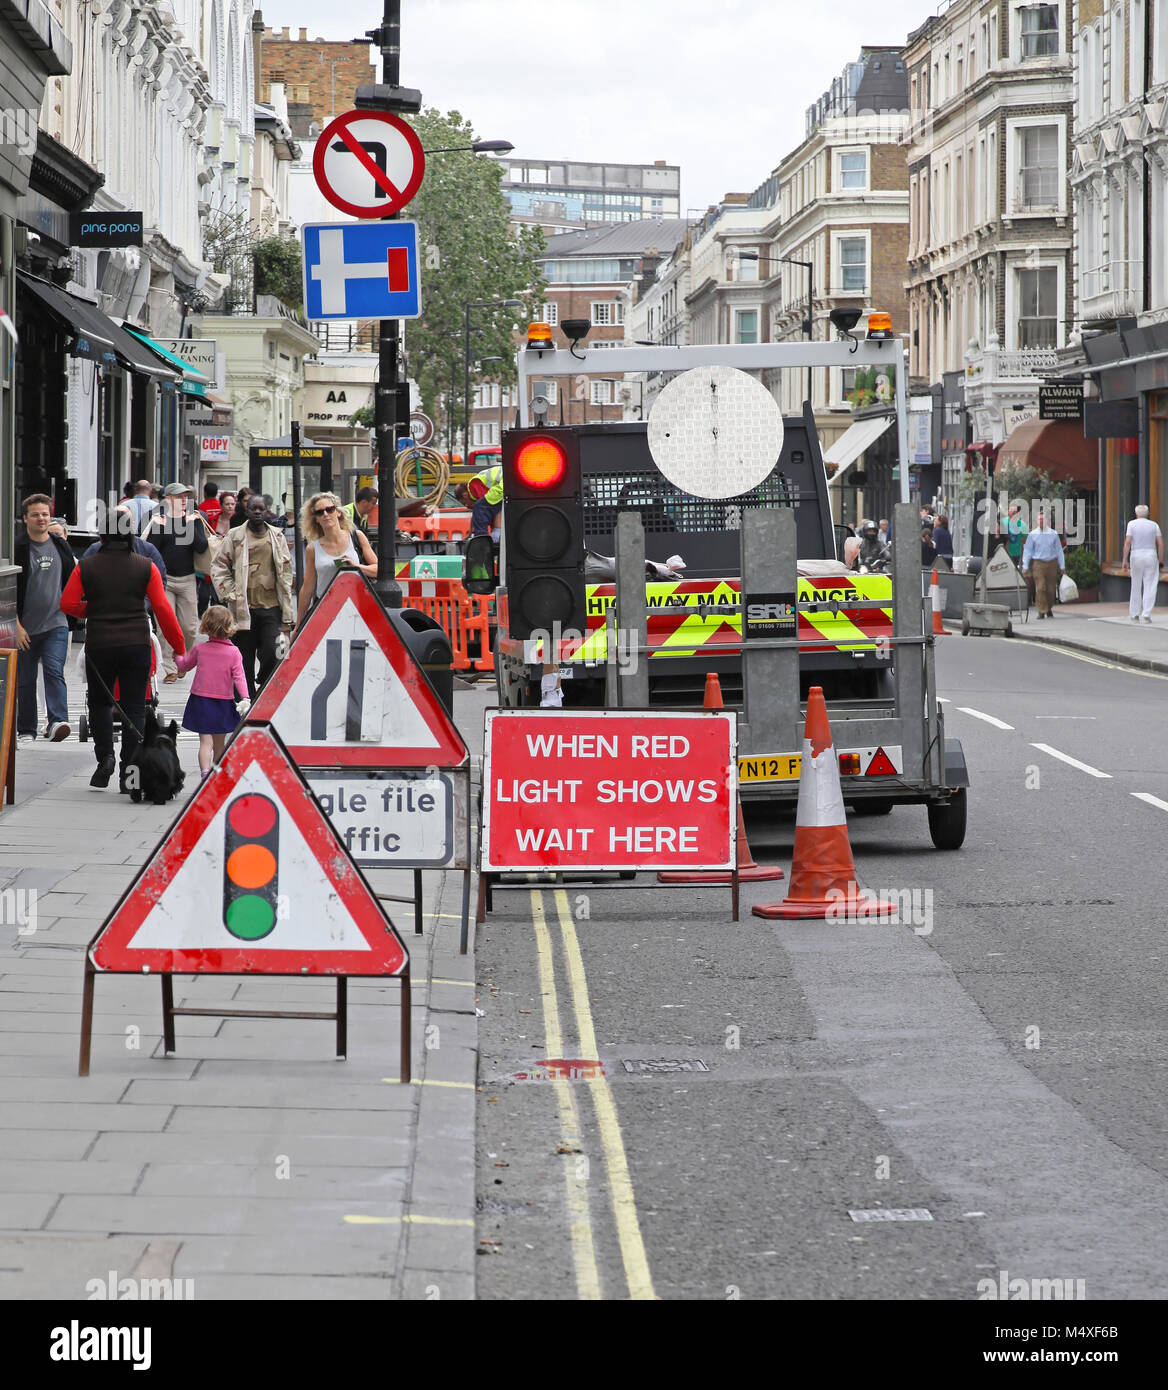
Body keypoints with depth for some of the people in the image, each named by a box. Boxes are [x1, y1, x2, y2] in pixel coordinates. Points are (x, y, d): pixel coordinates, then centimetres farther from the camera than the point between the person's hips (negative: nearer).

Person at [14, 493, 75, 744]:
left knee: (54, 671, -16)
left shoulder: (60, 545, 7)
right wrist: (16, 625, -12)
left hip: (56, 623, 1)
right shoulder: (18, 549, -5)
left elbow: (72, 579, 20)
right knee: (25, 680, 6)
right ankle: (25, 730, 16)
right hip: (26, 627, -1)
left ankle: (57, 721, -27)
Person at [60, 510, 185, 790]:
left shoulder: (86, 566, 0)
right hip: (137, 646, 0)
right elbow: (163, 609, -4)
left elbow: (67, 604, -2)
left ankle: (105, 756, 0)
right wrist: (179, 646, 2)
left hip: (99, 645, 0)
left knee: (100, 702, 19)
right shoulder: (145, 567, -1)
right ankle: (128, 772, 0)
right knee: (134, 708, 5)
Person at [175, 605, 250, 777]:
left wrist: (178, 657, 34)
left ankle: (205, 772, -25)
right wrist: (245, 698, -15)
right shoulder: (233, 652, -6)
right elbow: (239, 676, -13)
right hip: (224, 702, 0)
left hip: (200, 699, 0)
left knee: (205, 742, -7)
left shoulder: (199, 649, -2)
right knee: (219, 743, 14)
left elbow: (184, 665, 14)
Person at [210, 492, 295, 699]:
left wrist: (287, 615, 5)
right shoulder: (236, 536, 5)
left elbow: (286, 572, 10)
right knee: (245, 660, 3)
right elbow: (218, 566, 8)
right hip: (245, 608, 0)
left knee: (271, 653, -14)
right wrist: (230, 594, -4)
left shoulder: (277, 536, 10)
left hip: (271, 606, 0)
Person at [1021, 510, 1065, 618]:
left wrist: (1062, 566, 9)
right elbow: (1027, 551, 6)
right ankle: (1041, 612, -11)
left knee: (1051, 588, 4)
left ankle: (1049, 609, 22)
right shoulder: (1032, 535, 3)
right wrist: (1025, 566, 0)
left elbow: (1059, 550, 11)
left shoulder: (1053, 534, 6)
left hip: (1052, 563, 2)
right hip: (1038, 563, -2)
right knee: (1040, 588, -11)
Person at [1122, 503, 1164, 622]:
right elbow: (1160, 543, 2)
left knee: (1136, 587, 11)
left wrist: (1125, 560, -6)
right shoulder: (1154, 525, 6)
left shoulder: (1132, 524, 0)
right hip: (1151, 556, 0)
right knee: (1150, 587, 0)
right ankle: (1146, 614, -11)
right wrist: (1160, 559, 12)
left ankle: (1134, 614, 15)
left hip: (1136, 557, 0)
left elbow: (1127, 542, -8)